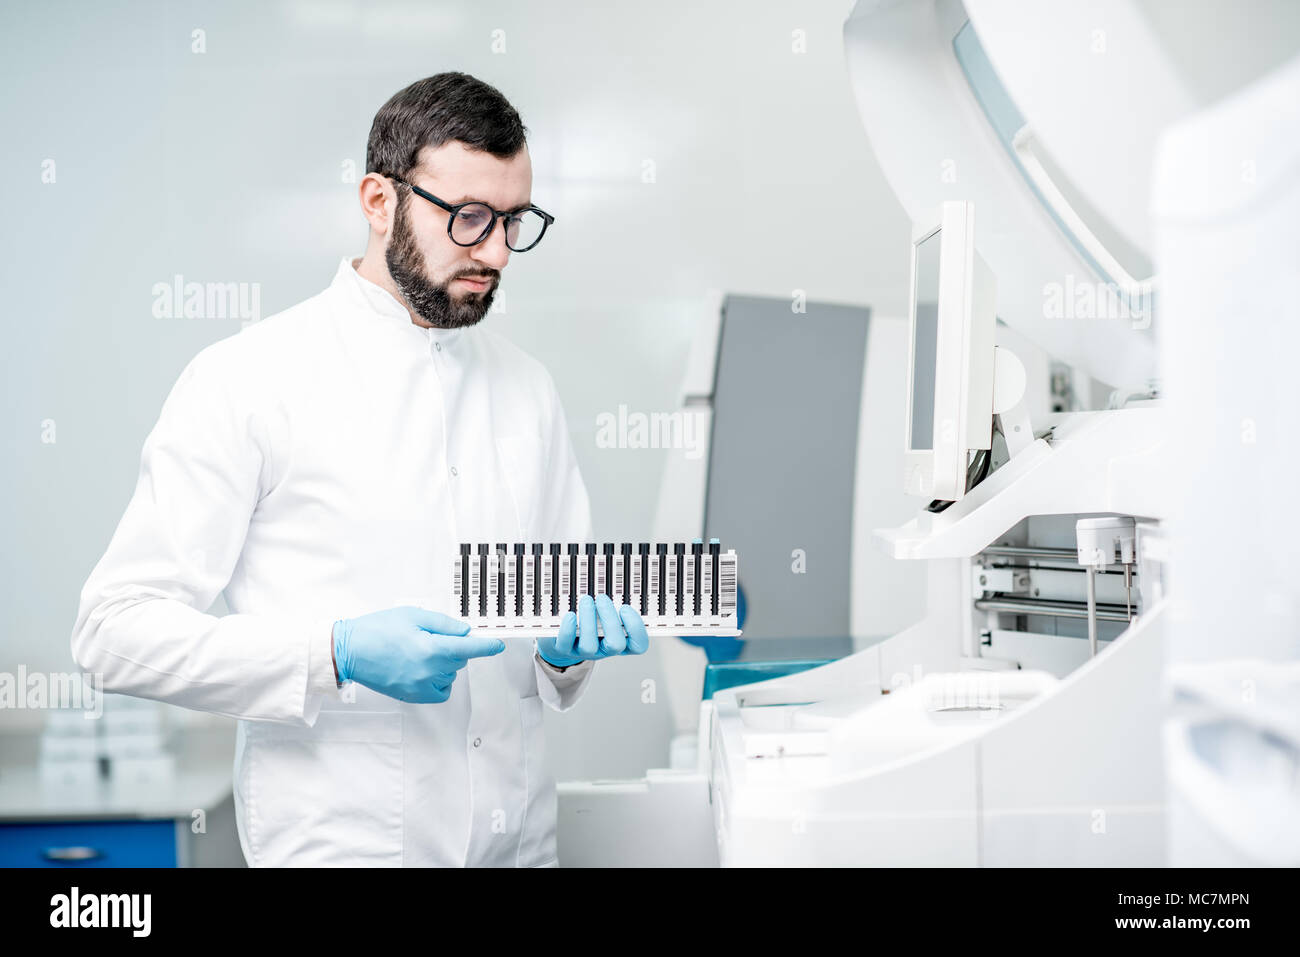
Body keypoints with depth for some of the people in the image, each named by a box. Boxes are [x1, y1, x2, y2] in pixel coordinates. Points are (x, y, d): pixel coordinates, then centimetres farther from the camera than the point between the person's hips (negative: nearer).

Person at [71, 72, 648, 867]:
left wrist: (570, 645, -7)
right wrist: (336, 655, -23)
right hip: (338, 841, -5)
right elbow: (120, 627, -12)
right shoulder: (250, 379, -9)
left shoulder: (528, 390, 9)